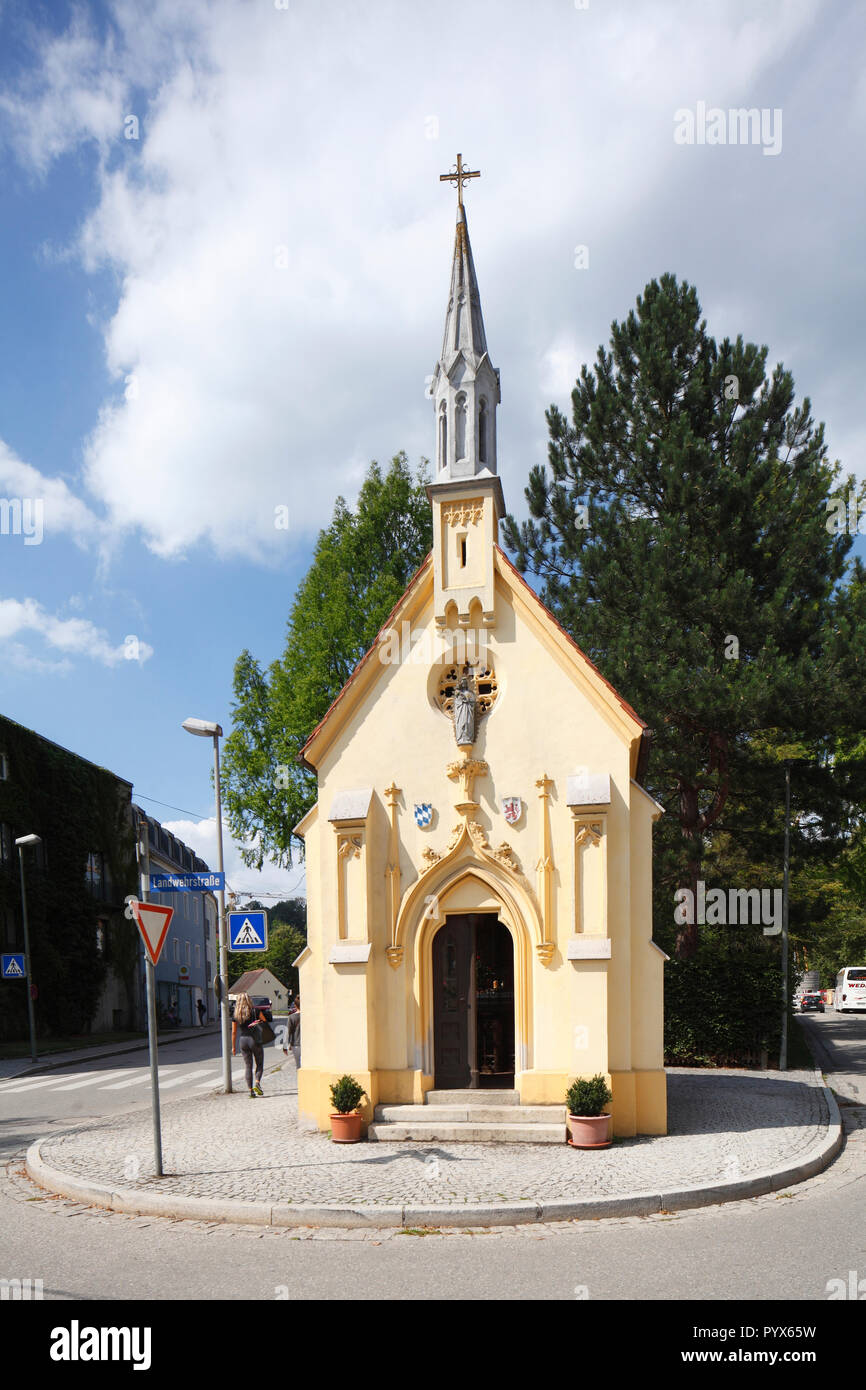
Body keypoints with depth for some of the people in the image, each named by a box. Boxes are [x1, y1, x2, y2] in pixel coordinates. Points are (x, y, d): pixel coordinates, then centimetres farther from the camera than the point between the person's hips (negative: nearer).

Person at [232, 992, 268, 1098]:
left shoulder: (236, 1015, 2)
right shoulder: (255, 1011, -5)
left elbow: (234, 1032, 5)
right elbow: (265, 1022, 0)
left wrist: (233, 1047, 11)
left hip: (243, 1041, 2)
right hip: (255, 1040, -2)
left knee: (248, 1066, 9)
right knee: (259, 1064, 10)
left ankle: (251, 1090, 4)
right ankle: (257, 1083, -13)